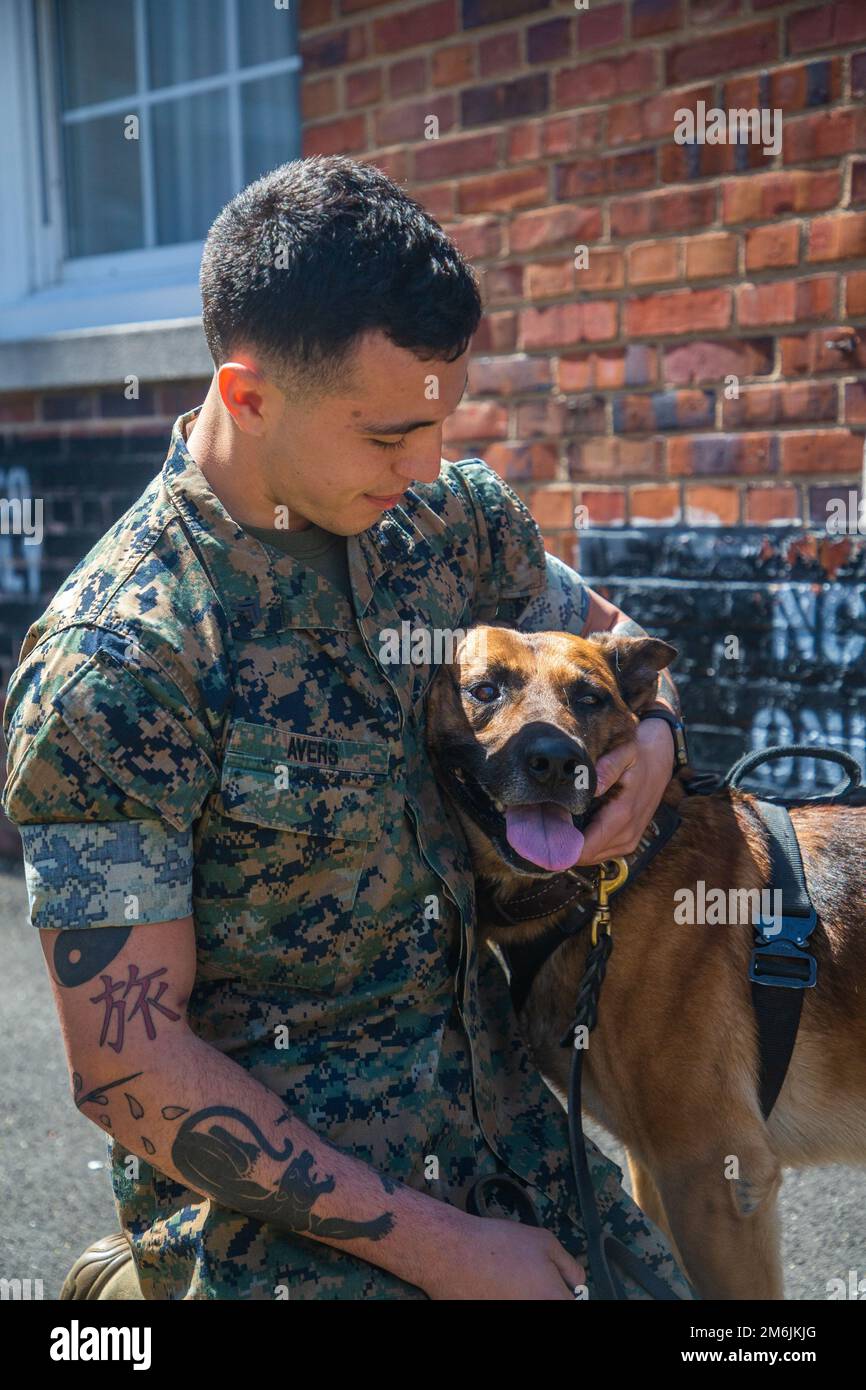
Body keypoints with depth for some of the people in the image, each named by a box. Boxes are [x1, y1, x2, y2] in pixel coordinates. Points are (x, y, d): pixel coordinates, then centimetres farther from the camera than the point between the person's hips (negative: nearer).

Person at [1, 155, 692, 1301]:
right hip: (279, 1209, -5)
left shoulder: (451, 516, -3)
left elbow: (607, 632, 17)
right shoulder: (114, 664, -20)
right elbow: (129, 1065, -17)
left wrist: (646, 735, -6)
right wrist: (439, 1248, -16)